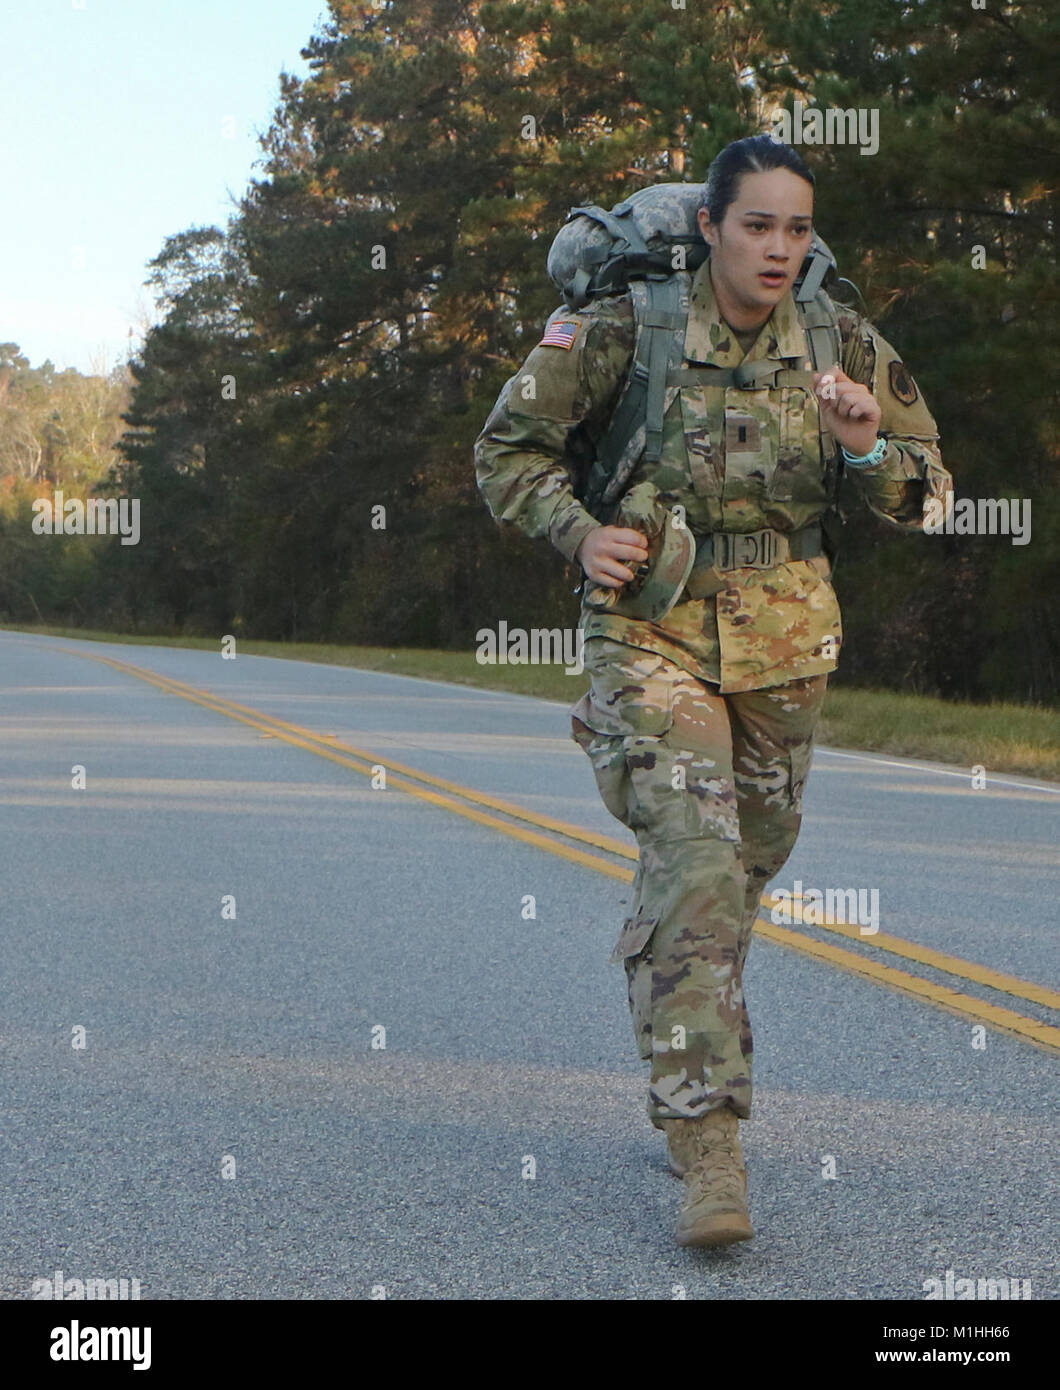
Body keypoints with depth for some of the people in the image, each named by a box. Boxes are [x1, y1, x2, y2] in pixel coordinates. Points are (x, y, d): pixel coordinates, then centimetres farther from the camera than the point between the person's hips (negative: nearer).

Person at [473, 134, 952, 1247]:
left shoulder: (842, 345, 0)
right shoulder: (624, 331, -9)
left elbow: (924, 495, 4)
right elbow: (510, 446, 1)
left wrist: (868, 448, -17)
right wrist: (579, 532, -14)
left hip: (786, 641, 4)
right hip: (653, 629, -4)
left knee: (748, 861, 16)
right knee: (697, 869, -18)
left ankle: (671, 1027, 44)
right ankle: (708, 1150, -16)